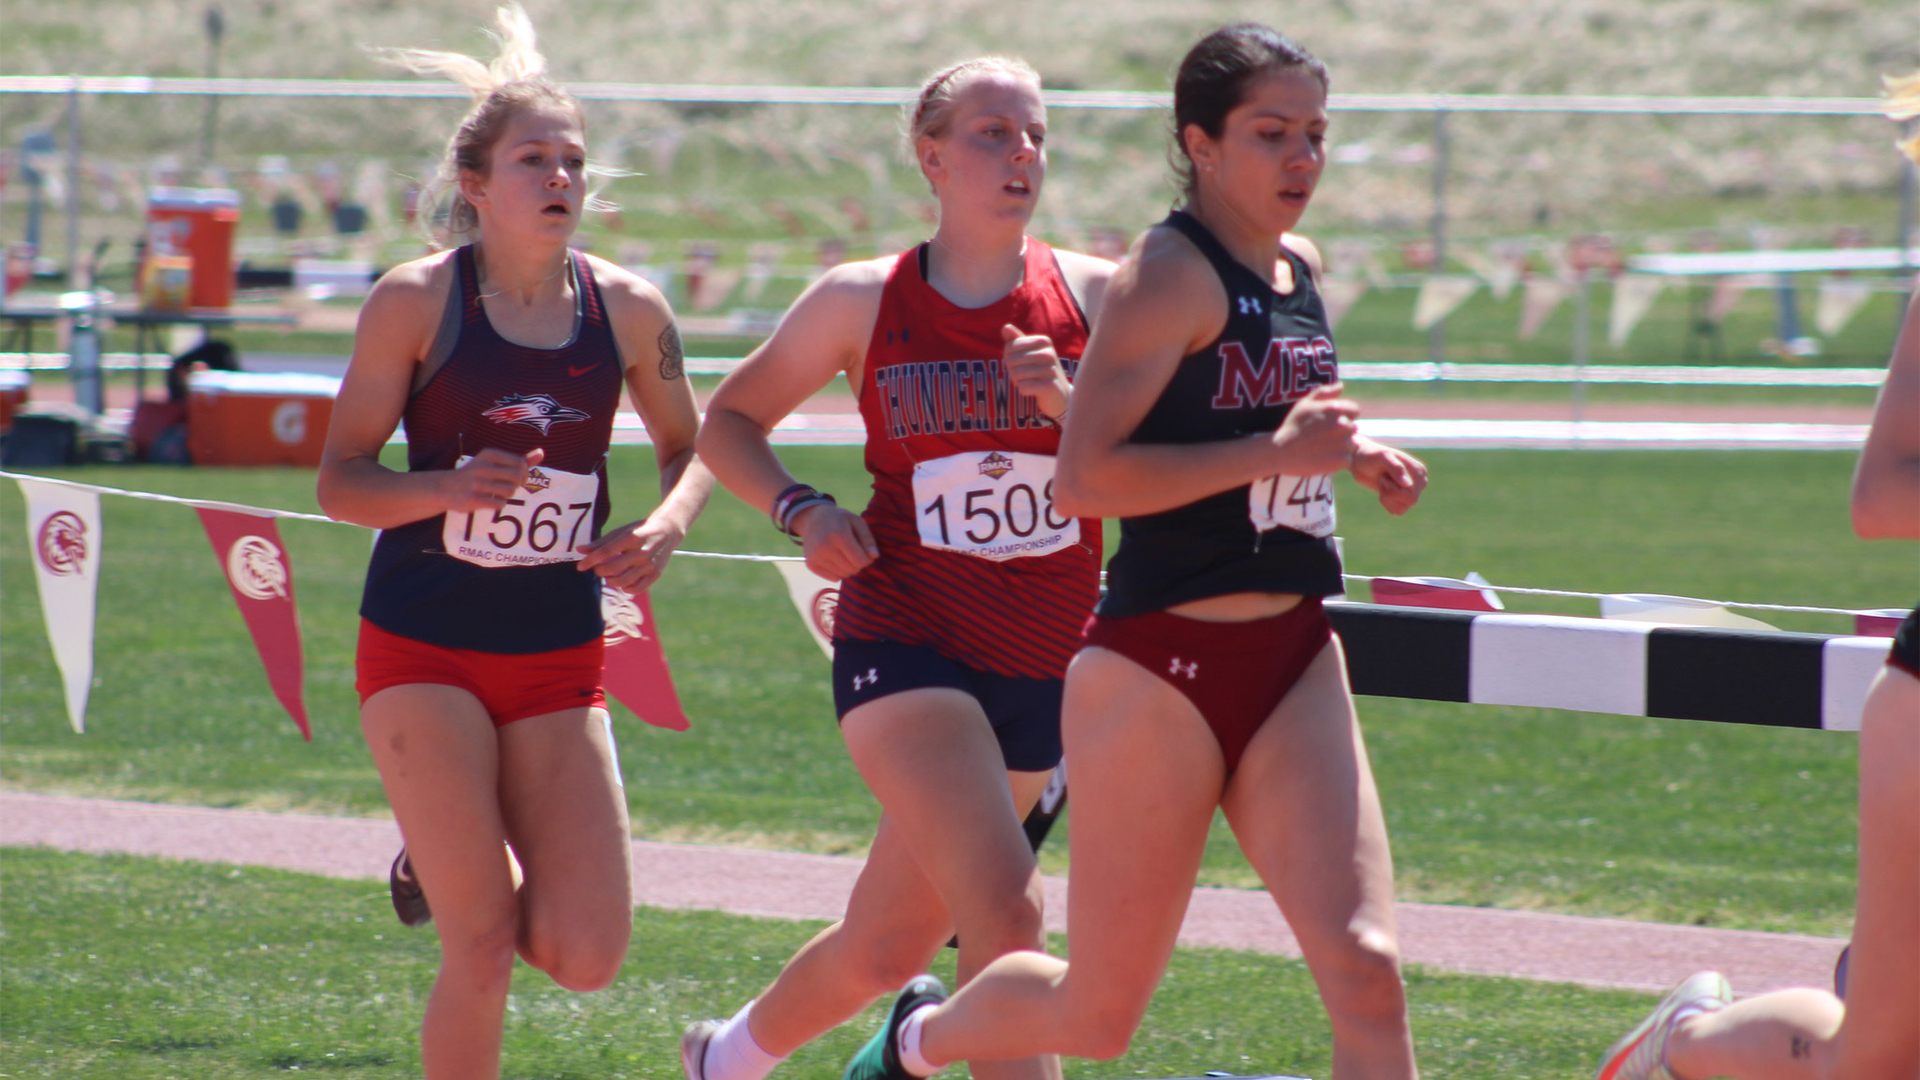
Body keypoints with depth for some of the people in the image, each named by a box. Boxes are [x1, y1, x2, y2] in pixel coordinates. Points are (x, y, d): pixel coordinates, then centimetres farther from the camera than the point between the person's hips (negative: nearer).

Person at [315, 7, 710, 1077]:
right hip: (425, 652, -3)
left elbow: (692, 445, 16)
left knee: (587, 954, -5)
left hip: (560, 658, 3)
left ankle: (456, 862, 27)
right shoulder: (417, 300, -8)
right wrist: (452, 487, -25)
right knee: (484, 951, -10)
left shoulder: (628, 310, 1)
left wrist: (667, 525, -6)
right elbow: (340, 480, -5)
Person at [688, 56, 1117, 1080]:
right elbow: (728, 421, 12)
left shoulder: (1094, 295, 2)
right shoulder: (863, 301, 0)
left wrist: (1068, 403, -19)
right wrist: (801, 511, -5)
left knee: (886, 948, 13)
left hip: (1043, 666, 3)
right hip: (904, 640, -3)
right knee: (1003, 912, -24)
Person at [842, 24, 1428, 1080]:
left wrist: (1348, 456, 12)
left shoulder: (1299, 270, 11)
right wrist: (1275, 451, -24)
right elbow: (1082, 478, -21)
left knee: (1365, 967, -12)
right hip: (1157, 673, -6)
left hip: (1293, 665, 6)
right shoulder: (1170, 271, -12)